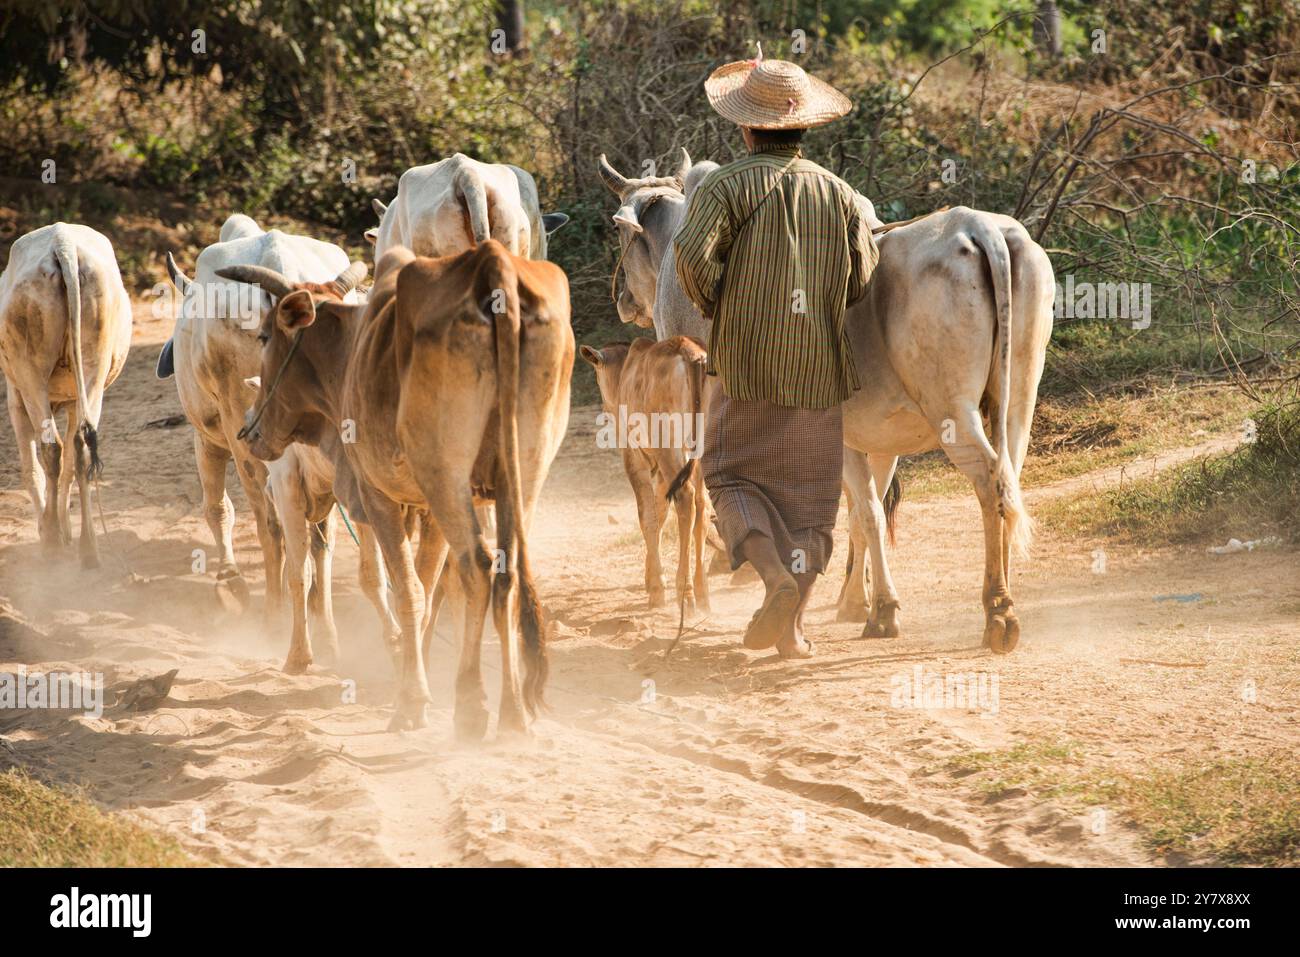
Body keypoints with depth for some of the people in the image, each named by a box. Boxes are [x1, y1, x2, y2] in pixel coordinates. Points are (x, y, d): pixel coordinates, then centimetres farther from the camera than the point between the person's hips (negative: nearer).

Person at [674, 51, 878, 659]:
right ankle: (793, 628, 6)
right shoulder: (838, 193, 6)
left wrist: (712, 309, -2)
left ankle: (777, 580, -15)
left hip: (744, 360, -3)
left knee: (731, 478, 9)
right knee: (808, 495, 10)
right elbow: (864, 282, 6)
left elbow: (694, 253, -20)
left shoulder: (727, 186, -5)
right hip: (820, 368, 3)